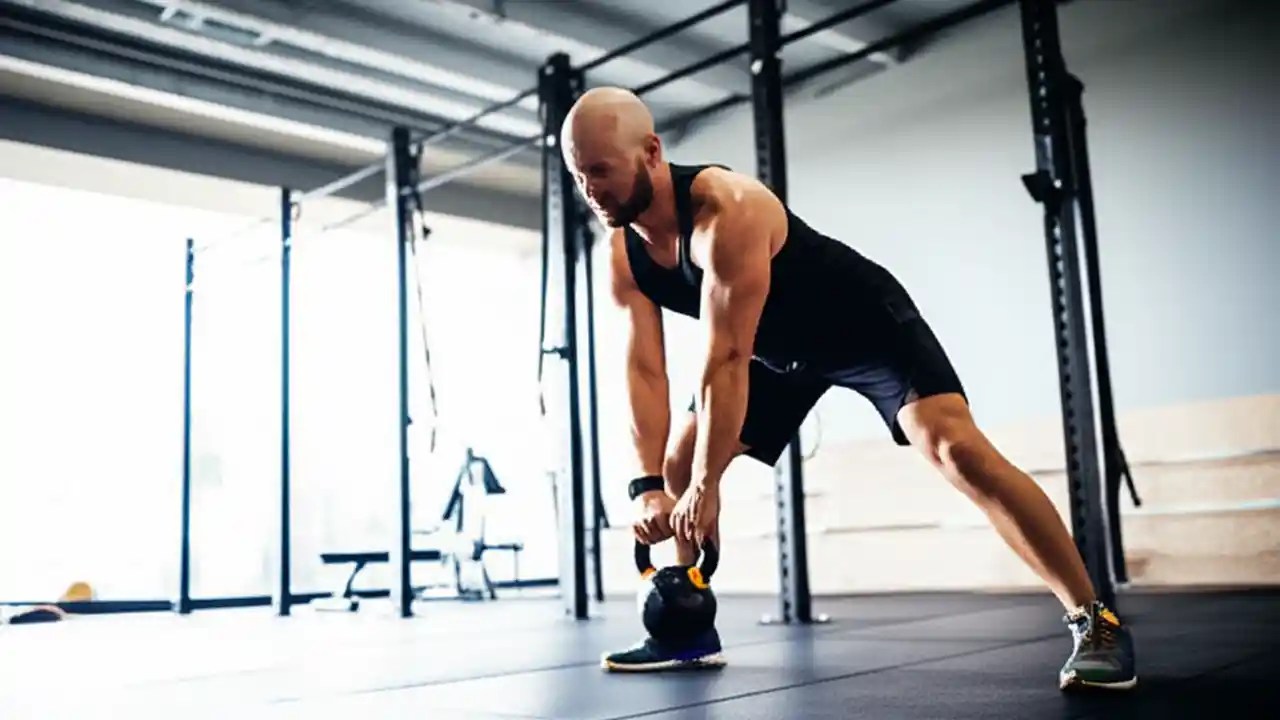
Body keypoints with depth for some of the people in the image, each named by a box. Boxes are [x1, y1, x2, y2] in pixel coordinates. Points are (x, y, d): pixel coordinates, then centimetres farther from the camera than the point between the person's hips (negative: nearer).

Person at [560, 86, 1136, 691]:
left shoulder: (726, 211, -35)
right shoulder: (622, 253, -11)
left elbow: (725, 361, -36)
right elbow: (644, 371, -10)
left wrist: (706, 486, -33)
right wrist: (647, 484, -17)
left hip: (866, 323, -8)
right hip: (781, 348, 8)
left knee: (954, 447, -27)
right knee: (677, 465, 6)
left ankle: (1094, 622, -20)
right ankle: (691, 632, 19)